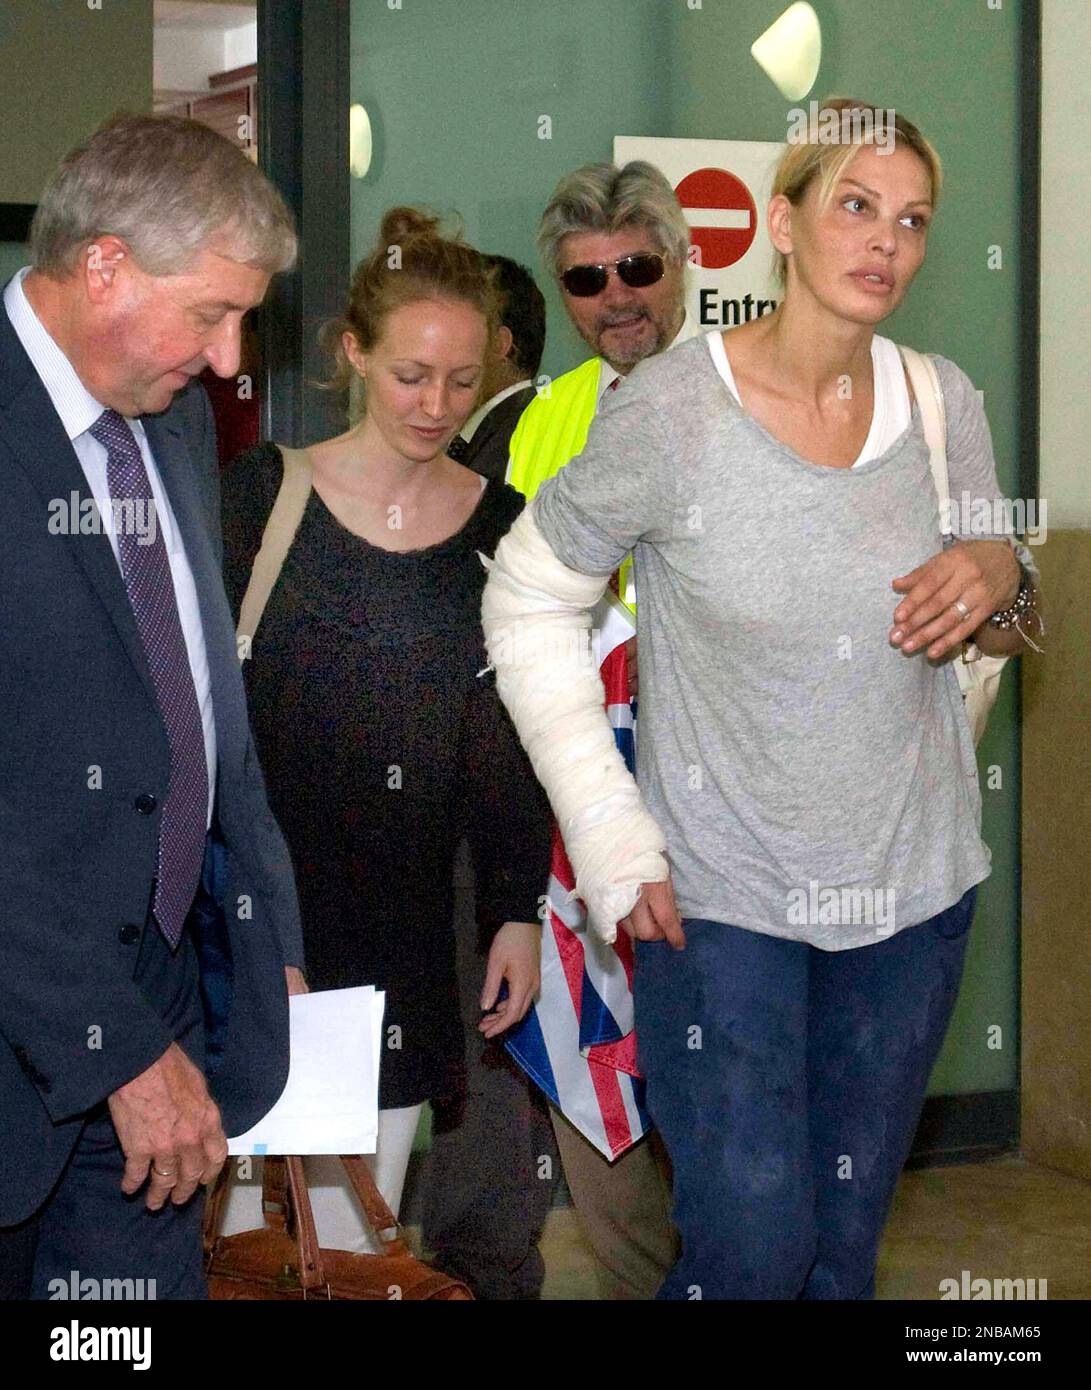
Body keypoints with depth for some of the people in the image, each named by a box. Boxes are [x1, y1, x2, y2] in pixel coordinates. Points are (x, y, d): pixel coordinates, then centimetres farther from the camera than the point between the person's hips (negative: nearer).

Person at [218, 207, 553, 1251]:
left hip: (406, 930, 2)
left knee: (354, 1229, 3)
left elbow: (509, 746, 11)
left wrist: (517, 912, 8)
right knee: (247, 1230, -3)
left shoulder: (499, 526, 7)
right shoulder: (261, 494, 0)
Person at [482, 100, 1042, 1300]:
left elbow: (991, 640, 12)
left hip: (913, 886, 4)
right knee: (752, 1254, -6)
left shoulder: (942, 402, -2)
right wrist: (611, 841, -11)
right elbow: (527, 604, -5)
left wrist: (1002, 582, -13)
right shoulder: (670, 410, -15)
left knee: (847, 1248, 14)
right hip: (721, 898, -4)